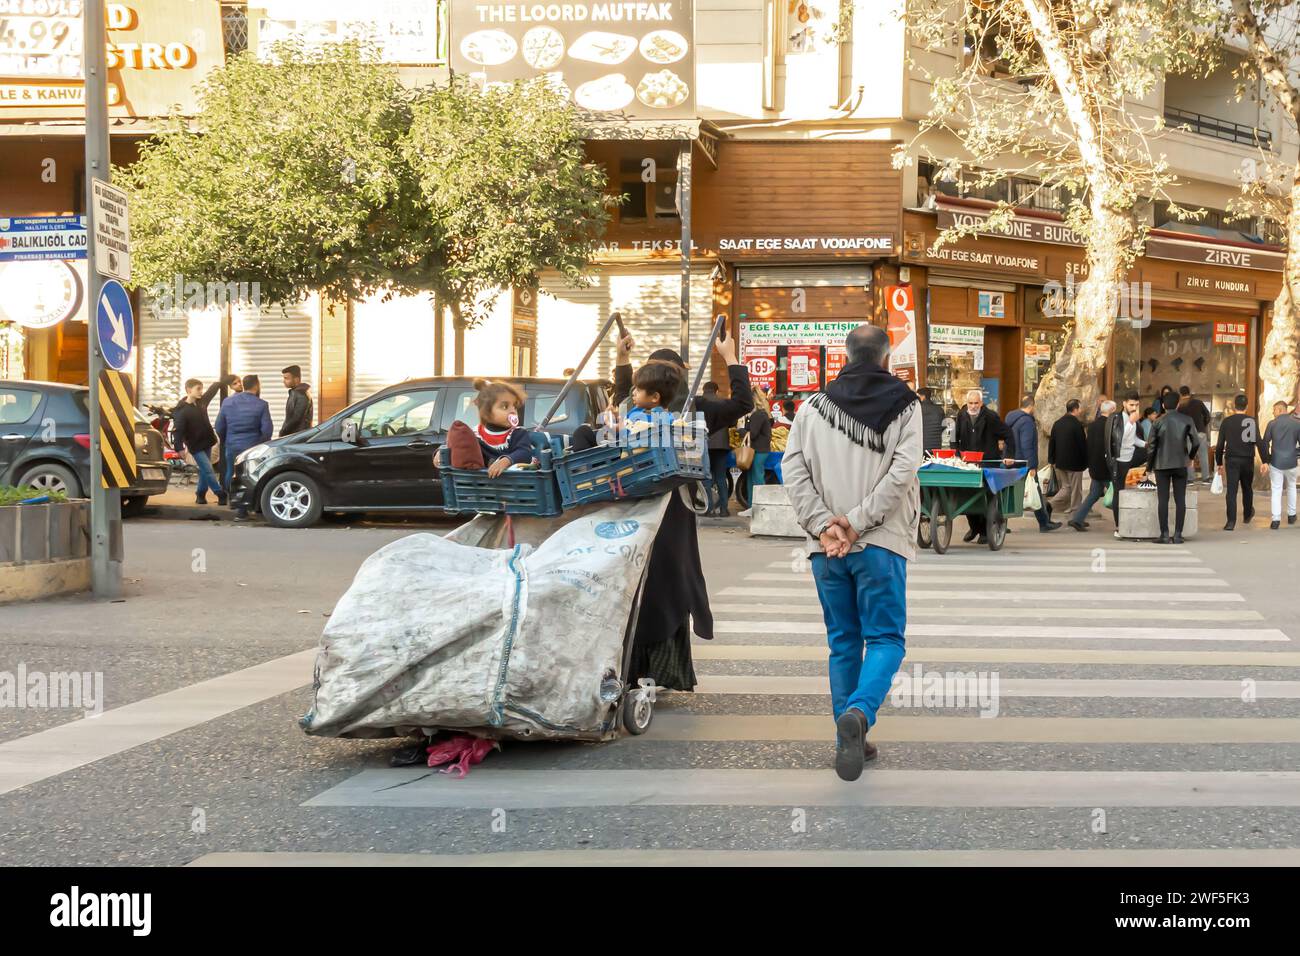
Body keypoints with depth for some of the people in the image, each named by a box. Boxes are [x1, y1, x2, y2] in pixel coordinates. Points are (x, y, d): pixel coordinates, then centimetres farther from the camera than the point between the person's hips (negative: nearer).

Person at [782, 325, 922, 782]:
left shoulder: (813, 406, 7)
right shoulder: (905, 406, -1)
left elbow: (793, 470, -2)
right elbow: (902, 472, -13)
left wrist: (823, 524, -6)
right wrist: (856, 522, -12)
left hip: (826, 548, 3)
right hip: (880, 544, -3)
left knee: (843, 643, 13)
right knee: (885, 639, 1)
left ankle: (850, 739, 14)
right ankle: (858, 713, -24)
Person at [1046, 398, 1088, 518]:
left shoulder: (1057, 423, 6)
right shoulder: (1077, 425, -15)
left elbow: (1051, 442, 9)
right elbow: (1083, 445, -13)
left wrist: (1051, 460, 14)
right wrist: (1086, 462, -4)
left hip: (1060, 463, 6)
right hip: (1074, 463, -6)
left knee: (1066, 488, 18)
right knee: (1075, 490, 5)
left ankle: (1050, 505, 5)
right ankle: (1075, 516, 5)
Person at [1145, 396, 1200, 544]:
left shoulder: (1158, 422, -3)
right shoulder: (1186, 420, -1)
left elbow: (1151, 446, -3)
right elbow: (1196, 442, -3)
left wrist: (1149, 465, 8)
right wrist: (1190, 457, 15)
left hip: (1162, 465, -1)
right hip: (1181, 464, 1)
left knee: (1163, 500, 1)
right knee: (1180, 499, 4)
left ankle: (1164, 534, -3)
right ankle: (1178, 534, 0)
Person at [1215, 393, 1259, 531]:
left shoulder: (1227, 421, -1)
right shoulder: (1252, 421, -3)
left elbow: (1220, 444, 1)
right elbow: (1258, 442, -9)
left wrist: (1219, 463, 10)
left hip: (1231, 460, -1)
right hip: (1248, 459, 1)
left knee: (1231, 491, -5)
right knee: (1247, 488, 20)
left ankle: (1231, 521, -16)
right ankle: (1247, 514, 39)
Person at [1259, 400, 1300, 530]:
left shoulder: (1272, 424, -5)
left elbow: (1264, 443, -6)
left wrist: (1265, 461, 0)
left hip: (1276, 462, -1)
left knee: (1276, 490, 3)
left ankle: (1276, 519, -4)